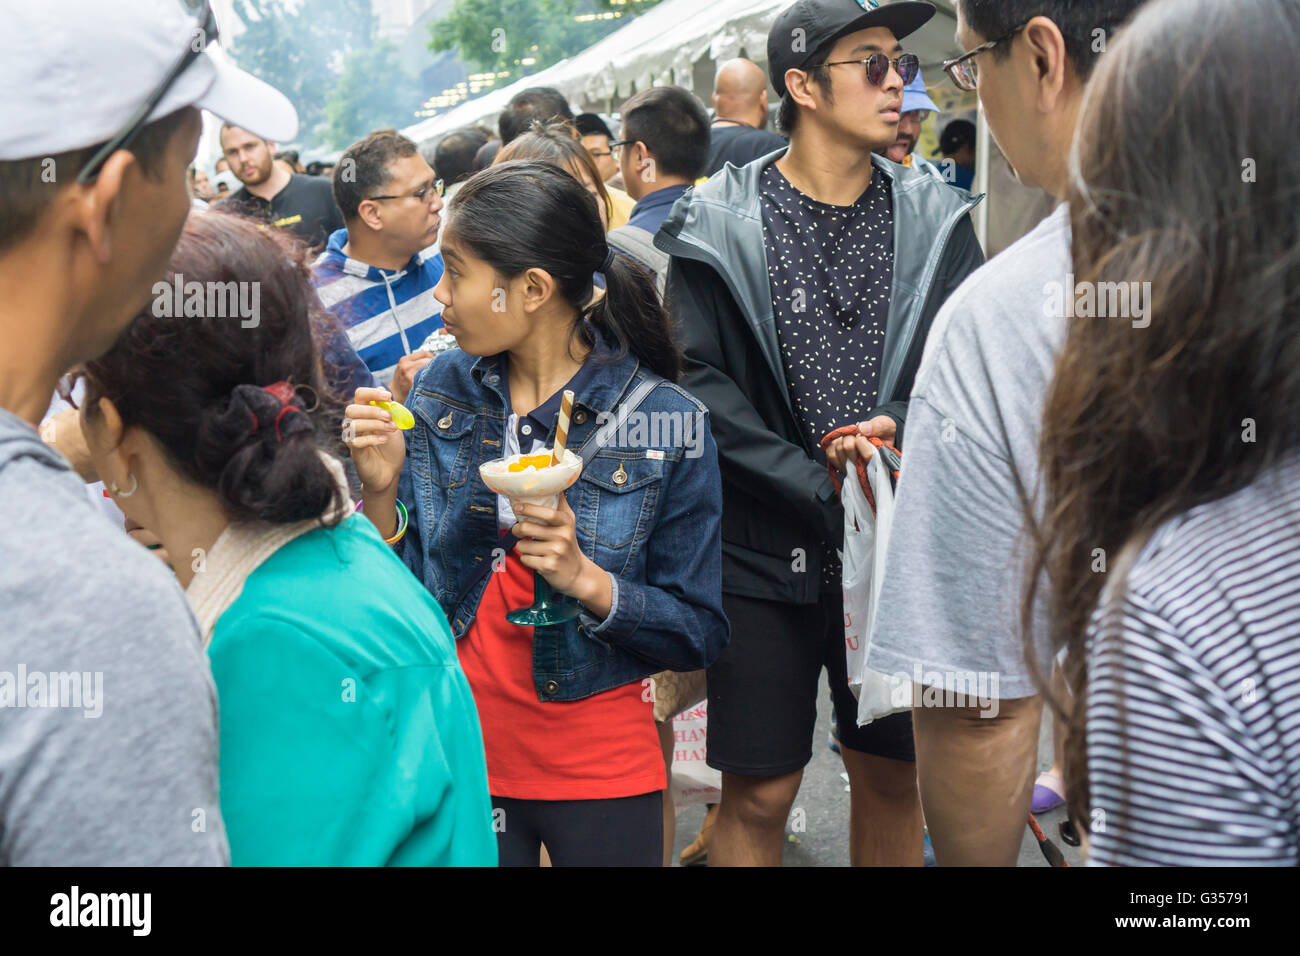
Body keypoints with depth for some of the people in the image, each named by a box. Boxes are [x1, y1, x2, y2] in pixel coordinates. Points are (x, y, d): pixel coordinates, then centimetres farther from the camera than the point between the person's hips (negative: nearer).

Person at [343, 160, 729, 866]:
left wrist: (584, 577, -23)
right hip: (457, 754, 3)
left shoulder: (666, 420, -13)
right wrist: (382, 490, -14)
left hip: (602, 775, -3)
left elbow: (698, 635, -10)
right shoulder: (442, 388, -2)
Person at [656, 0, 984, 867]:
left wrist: (905, 432, -20)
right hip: (766, 551, -3)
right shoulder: (720, 228, -6)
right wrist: (825, 491, -17)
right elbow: (700, 388, -12)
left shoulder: (936, 219, 5)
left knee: (894, 779, 14)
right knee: (758, 794, 4)